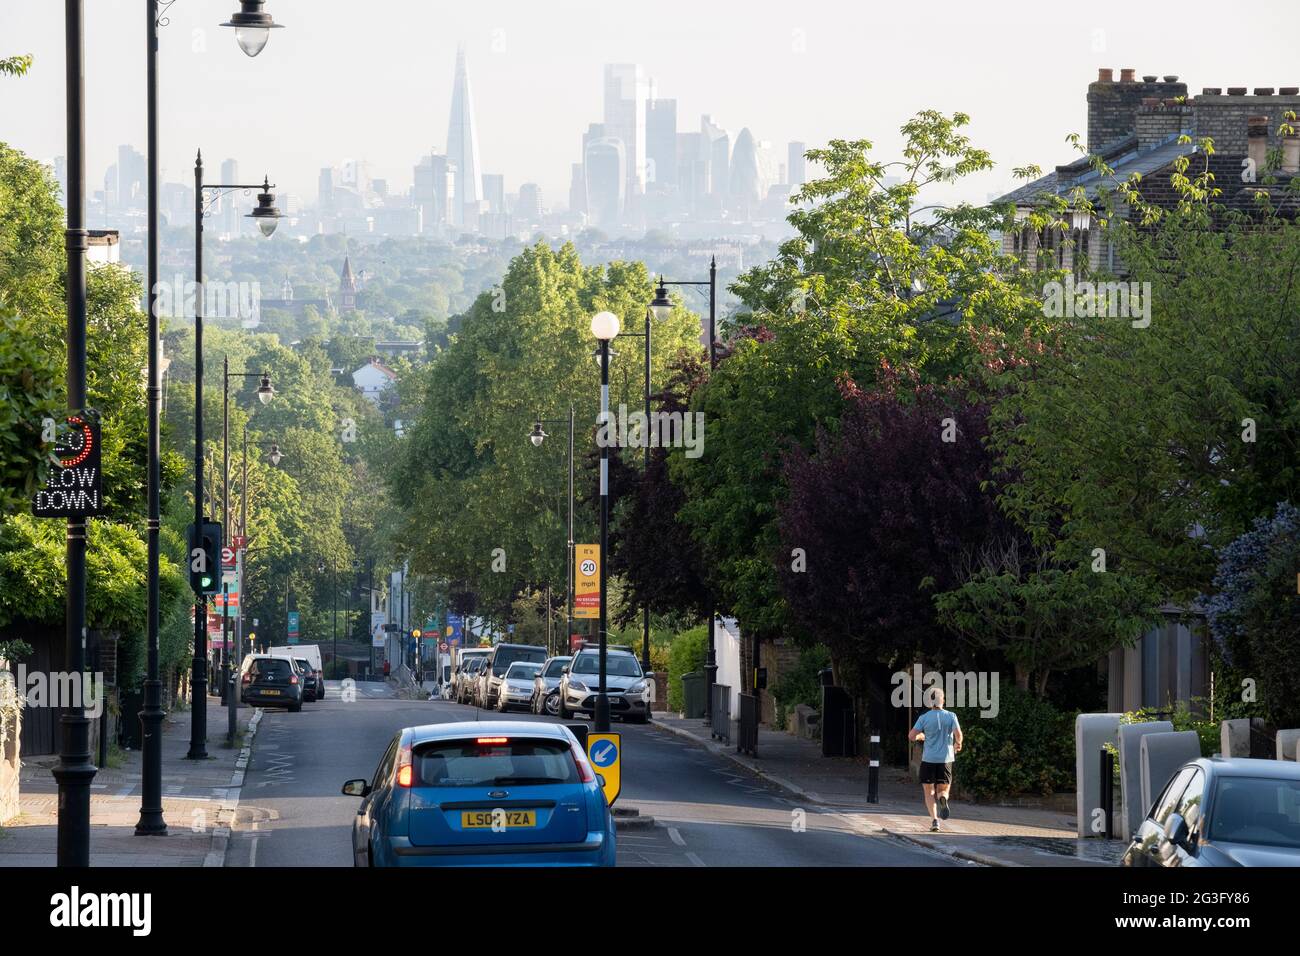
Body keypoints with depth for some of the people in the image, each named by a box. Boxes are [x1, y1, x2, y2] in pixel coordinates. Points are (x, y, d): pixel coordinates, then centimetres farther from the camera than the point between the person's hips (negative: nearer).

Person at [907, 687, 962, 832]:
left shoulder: (924, 718, -4)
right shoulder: (951, 716, -2)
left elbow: (911, 736, -7)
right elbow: (958, 734, -12)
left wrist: (919, 736, 16)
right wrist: (958, 744, 10)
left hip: (928, 760, -1)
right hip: (946, 759, 1)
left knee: (929, 792, 10)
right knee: (943, 790, 13)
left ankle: (934, 819, -9)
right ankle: (943, 798, -25)